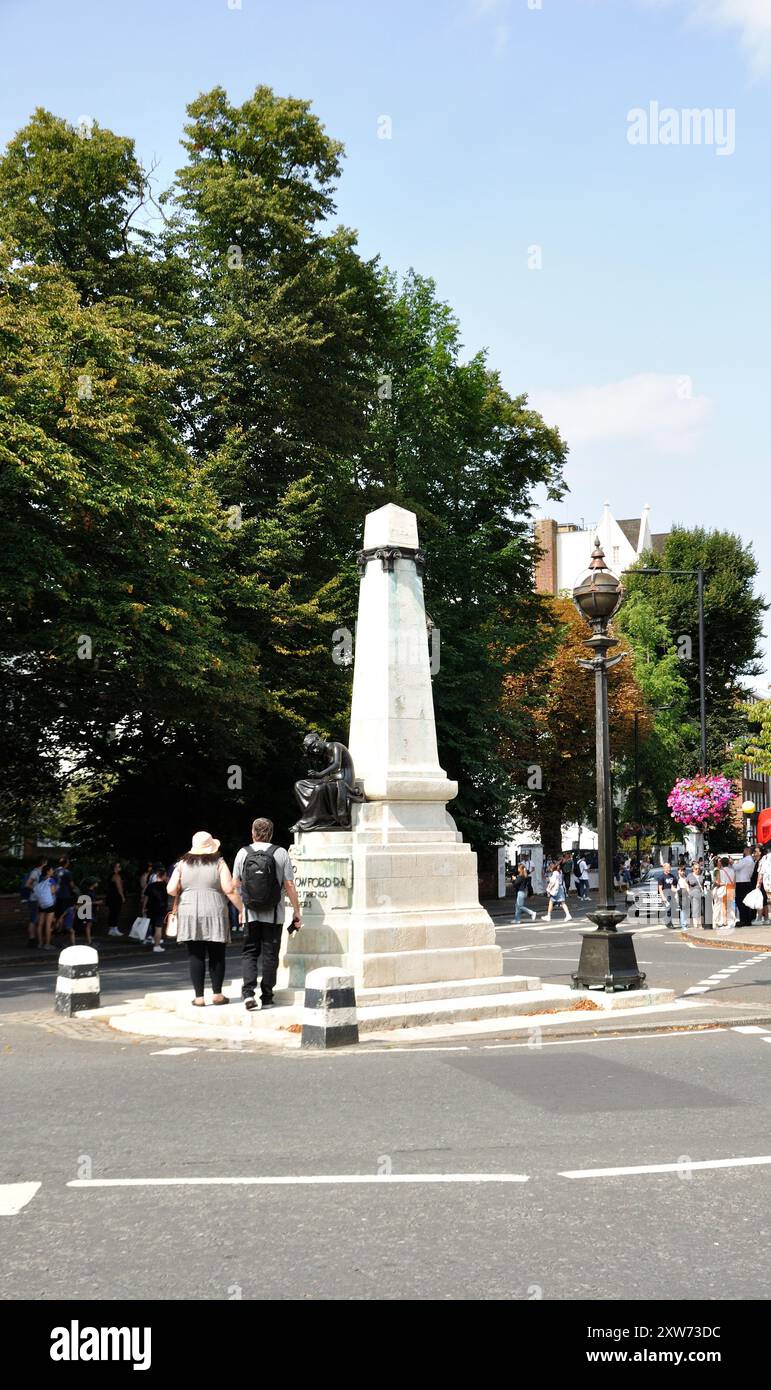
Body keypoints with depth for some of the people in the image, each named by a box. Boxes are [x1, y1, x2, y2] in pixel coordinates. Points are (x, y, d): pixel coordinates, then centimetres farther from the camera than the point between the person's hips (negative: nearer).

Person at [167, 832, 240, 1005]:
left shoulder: (183, 864, 6)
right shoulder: (219, 863, 0)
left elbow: (171, 890, 0)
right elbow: (228, 889, -9)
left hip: (189, 914, 2)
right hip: (214, 914, -2)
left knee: (196, 957, 4)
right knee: (216, 956, 8)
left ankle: (199, 997, 4)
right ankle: (217, 994, 11)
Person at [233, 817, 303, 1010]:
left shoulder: (243, 853, 1)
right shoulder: (281, 853, -3)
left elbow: (235, 885, 6)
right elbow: (289, 886, -5)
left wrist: (241, 909, 20)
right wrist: (297, 913, 1)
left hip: (250, 913, 1)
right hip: (273, 914, -1)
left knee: (250, 952, 9)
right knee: (270, 954, 6)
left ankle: (248, 991, -9)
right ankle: (267, 998, 9)